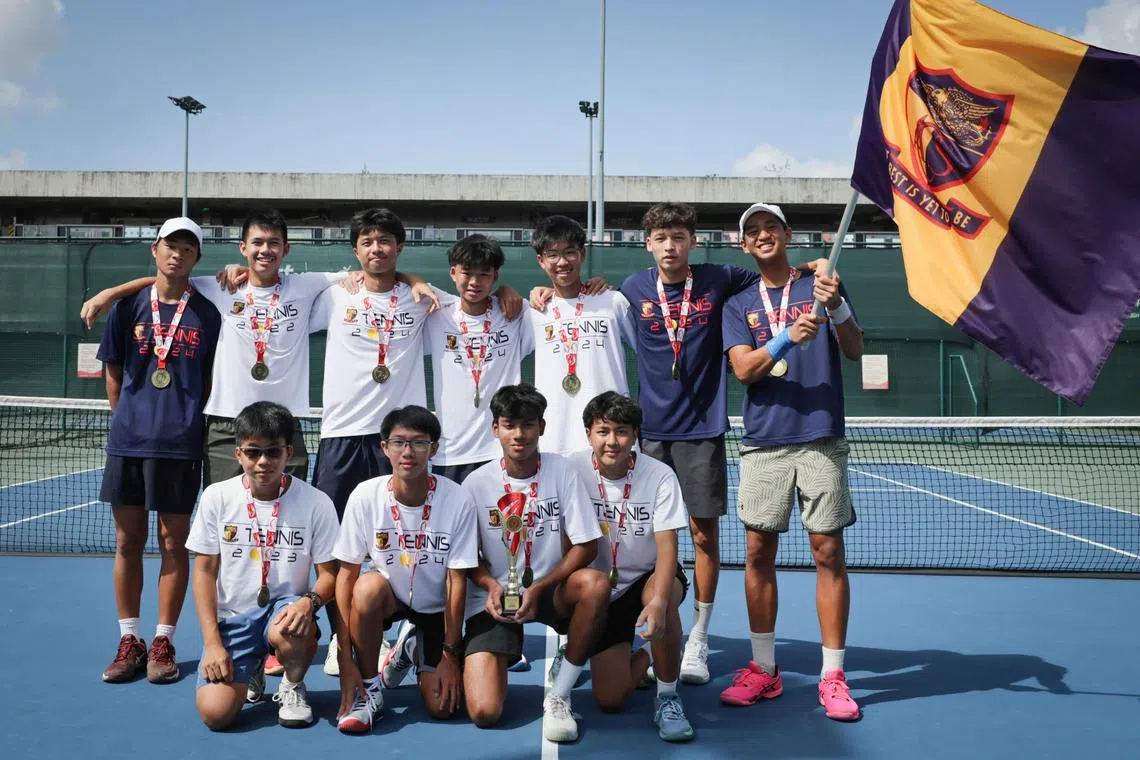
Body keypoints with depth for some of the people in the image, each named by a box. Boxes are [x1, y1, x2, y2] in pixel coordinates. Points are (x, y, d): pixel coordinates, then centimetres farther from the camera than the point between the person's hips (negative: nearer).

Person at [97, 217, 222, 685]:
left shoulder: (207, 313, 1)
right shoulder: (128, 307, 6)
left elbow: (214, 380, 5)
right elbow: (113, 374, 12)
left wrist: (186, 418, 0)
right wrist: (129, 418, 9)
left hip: (181, 444, -2)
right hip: (127, 441, 2)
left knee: (174, 543, 3)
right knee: (127, 541, 7)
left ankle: (163, 643, 13)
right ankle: (129, 642, 18)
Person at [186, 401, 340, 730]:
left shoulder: (315, 502, -6)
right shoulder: (216, 497, -2)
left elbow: (329, 572, -1)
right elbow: (204, 571, 1)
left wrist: (310, 600, -25)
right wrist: (213, 642, -8)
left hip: (285, 605, -1)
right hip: (231, 616, 1)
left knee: (293, 630, -39)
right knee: (215, 713, -20)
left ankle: (292, 687, -1)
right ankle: (250, 672, 18)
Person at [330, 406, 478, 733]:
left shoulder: (457, 500, -21)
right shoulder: (366, 496, -20)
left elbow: (457, 580, -14)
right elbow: (346, 574, -16)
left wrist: (450, 655, -12)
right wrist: (345, 660, -20)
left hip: (436, 608, 0)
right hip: (388, 598, 0)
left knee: (442, 707, -13)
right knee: (368, 586, -35)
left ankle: (417, 650, 22)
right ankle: (369, 690, -12)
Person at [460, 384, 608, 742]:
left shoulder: (562, 472, -7)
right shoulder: (476, 484, -6)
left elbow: (586, 545, -8)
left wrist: (538, 588, -18)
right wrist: (492, 586, -17)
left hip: (551, 590, 1)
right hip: (494, 596, -1)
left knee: (596, 584, -35)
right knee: (484, 712, -18)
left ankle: (559, 696, -16)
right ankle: (494, 659, 21)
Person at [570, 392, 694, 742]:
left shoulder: (660, 476, -17)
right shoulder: (574, 471, -13)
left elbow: (667, 546, -23)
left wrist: (658, 600, -39)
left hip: (649, 578, -1)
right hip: (601, 590, 2)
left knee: (660, 598, -40)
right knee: (610, 700, -6)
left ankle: (667, 698, -15)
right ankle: (644, 657, 30)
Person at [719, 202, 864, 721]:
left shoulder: (821, 286, 8)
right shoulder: (738, 305, 12)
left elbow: (855, 352, -1)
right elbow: (743, 369, -2)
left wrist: (836, 307, -20)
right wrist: (787, 338, -18)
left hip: (821, 440, -1)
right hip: (762, 444, 2)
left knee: (828, 551, -2)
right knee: (758, 551, 2)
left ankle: (832, 675, 6)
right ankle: (763, 669, 14)